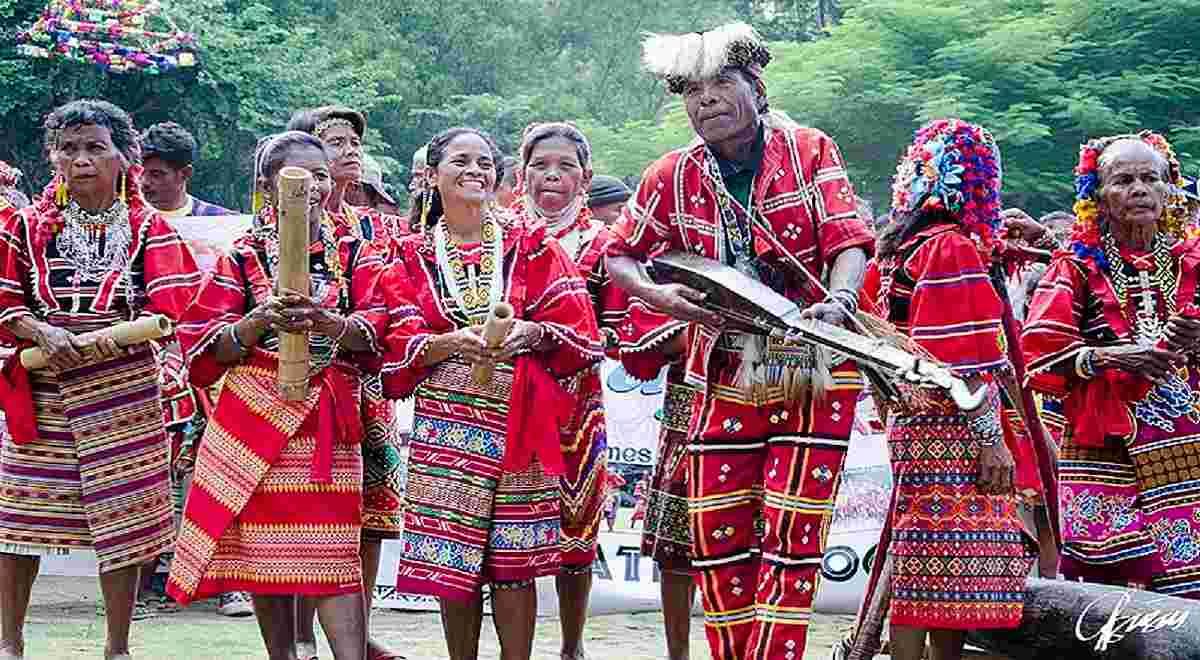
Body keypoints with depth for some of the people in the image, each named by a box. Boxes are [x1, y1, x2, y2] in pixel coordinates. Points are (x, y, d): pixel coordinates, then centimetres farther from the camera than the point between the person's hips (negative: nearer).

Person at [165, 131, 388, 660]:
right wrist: (259, 321, -19)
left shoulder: (354, 255, 8)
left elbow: (374, 330, -5)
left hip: (328, 421, 0)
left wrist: (325, 322, -25)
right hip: (257, 417, 0)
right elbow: (205, 343, -1)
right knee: (264, 549, 4)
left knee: (334, 553, -8)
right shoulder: (243, 256, 5)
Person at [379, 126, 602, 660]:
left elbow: (576, 325, 2)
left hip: (518, 420, -1)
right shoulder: (412, 256, 9)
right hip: (445, 423, 1)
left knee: (513, 561, -2)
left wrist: (532, 333, -17)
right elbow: (399, 341, 0)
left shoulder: (531, 246, 7)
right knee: (451, 557, 0)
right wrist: (452, 343, -18)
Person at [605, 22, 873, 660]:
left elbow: (849, 243, -11)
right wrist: (658, 296, -11)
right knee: (717, 534, 4)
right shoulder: (673, 177, 2)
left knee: (791, 534, -5)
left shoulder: (810, 151, -4)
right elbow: (619, 256, 10)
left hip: (813, 369, -3)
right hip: (724, 374, 3)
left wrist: (838, 299, -32)